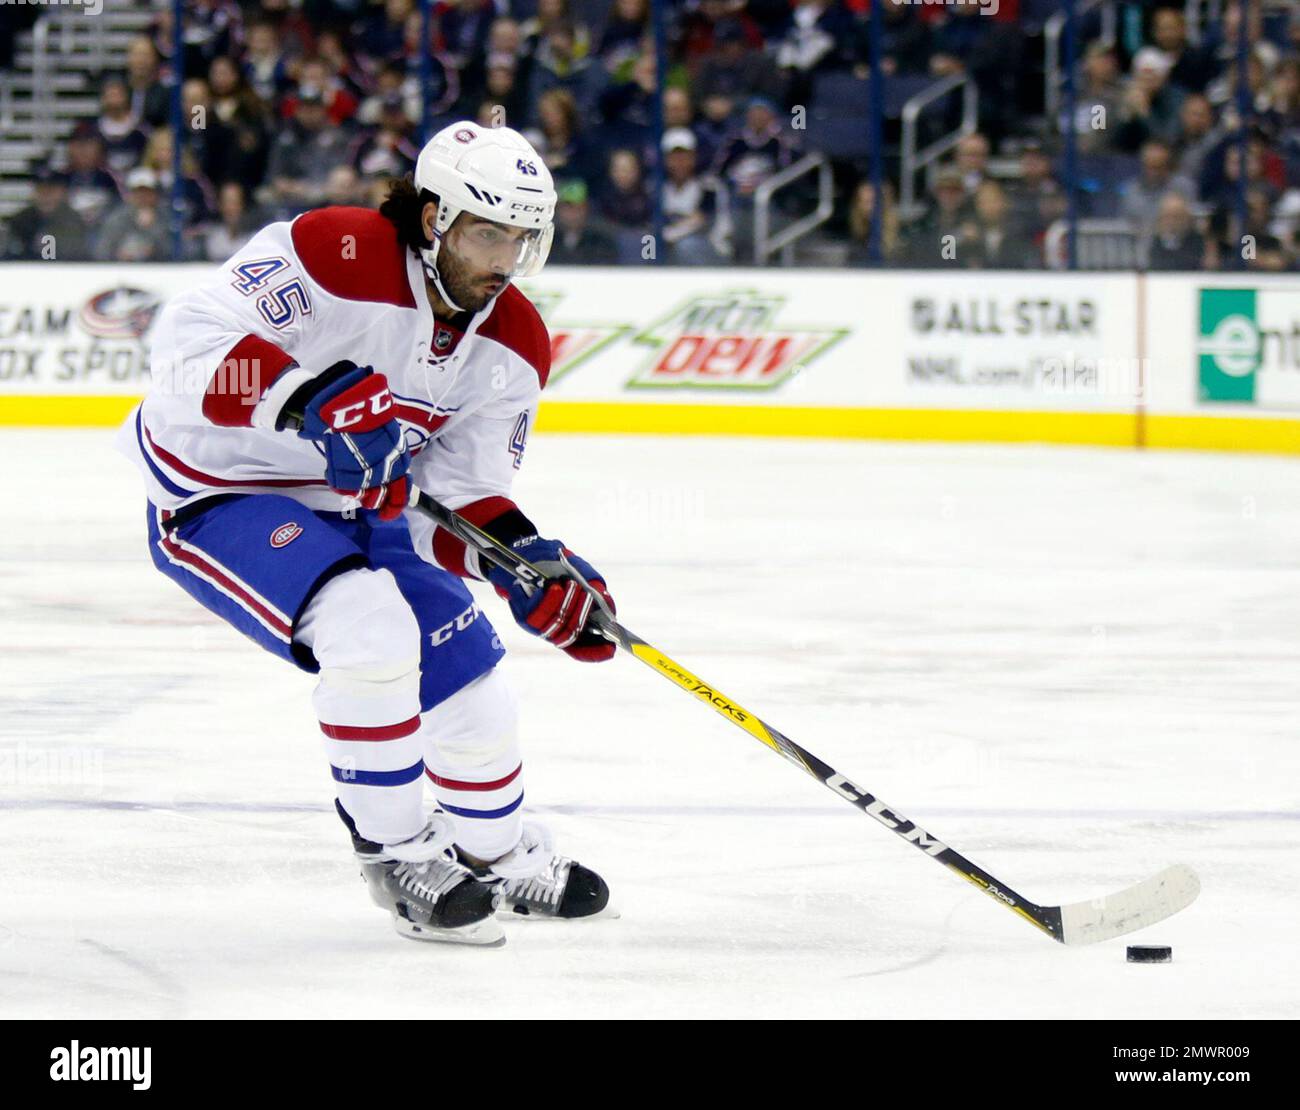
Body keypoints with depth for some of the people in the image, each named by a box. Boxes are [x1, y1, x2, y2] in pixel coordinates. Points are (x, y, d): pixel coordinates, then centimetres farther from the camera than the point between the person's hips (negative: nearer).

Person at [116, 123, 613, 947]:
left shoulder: (513, 345, -4)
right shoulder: (333, 256, -27)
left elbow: (463, 493, 1)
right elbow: (190, 338, -33)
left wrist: (531, 563, -18)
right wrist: (307, 398, -45)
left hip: (353, 504, 8)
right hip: (215, 495, -8)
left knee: (463, 663, 4)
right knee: (370, 628, -29)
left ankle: (501, 856, 31)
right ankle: (398, 852, -12)